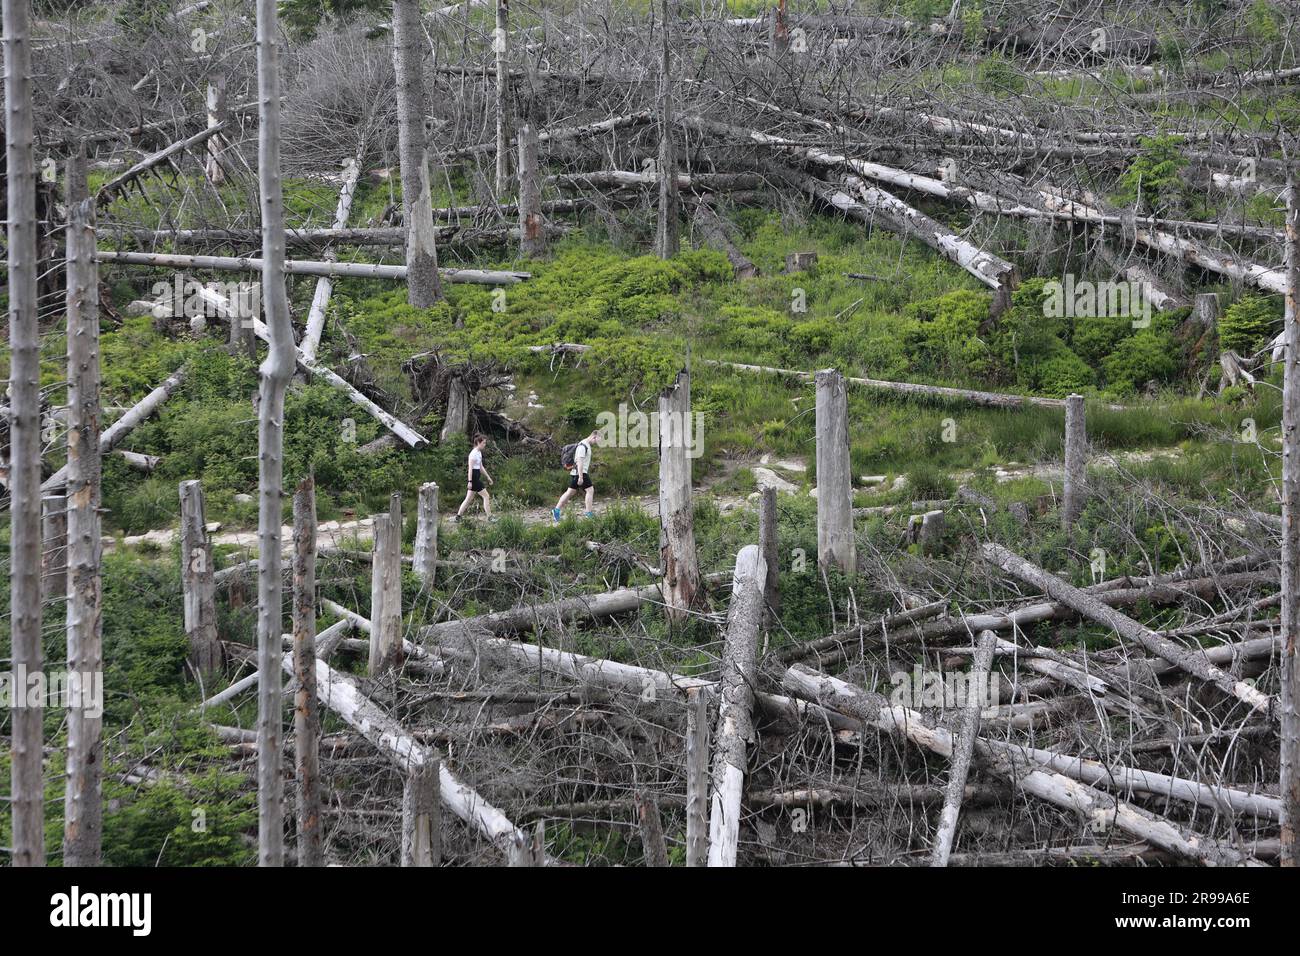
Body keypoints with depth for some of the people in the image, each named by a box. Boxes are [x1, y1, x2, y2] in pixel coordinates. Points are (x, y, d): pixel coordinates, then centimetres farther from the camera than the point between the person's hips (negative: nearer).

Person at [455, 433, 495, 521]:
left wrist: (488, 477, 25)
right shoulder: (474, 453, -15)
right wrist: (470, 481, -22)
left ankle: (458, 516, 10)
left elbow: (481, 467, 24)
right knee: (486, 496, -4)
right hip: (473, 478, -10)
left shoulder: (479, 453, 15)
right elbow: (470, 468, -19)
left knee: (469, 499, 9)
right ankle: (489, 517, 0)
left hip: (476, 478, 10)